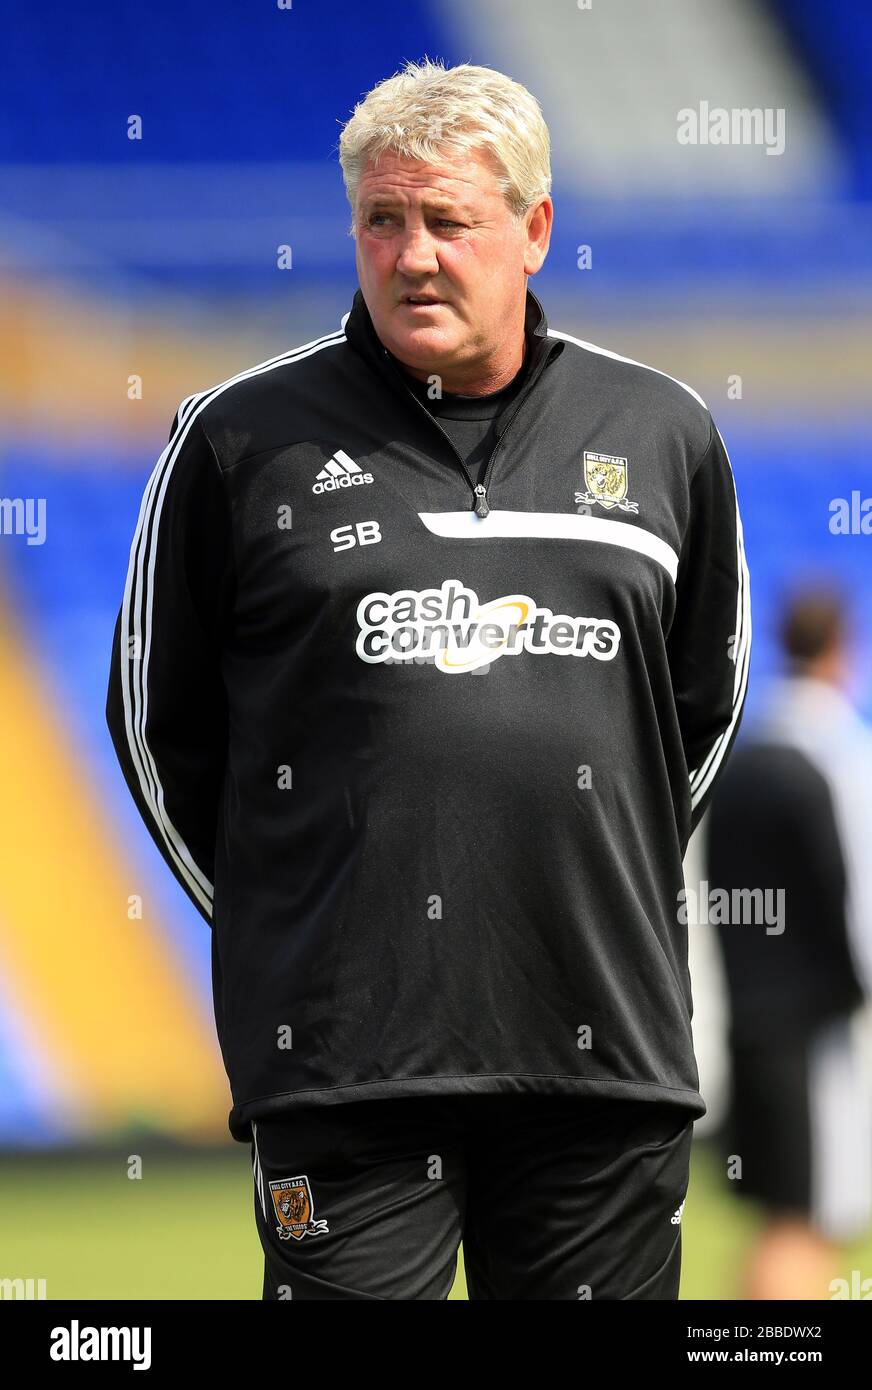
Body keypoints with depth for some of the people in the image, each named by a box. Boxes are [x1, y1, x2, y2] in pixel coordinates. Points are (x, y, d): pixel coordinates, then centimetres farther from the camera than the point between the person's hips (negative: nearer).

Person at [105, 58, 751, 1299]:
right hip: (342, 1044, -2)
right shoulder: (245, 438, 3)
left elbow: (708, 697, 23)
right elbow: (159, 716, 11)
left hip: (606, 1039, 3)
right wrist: (267, 914, 10)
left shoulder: (662, 435, 10)